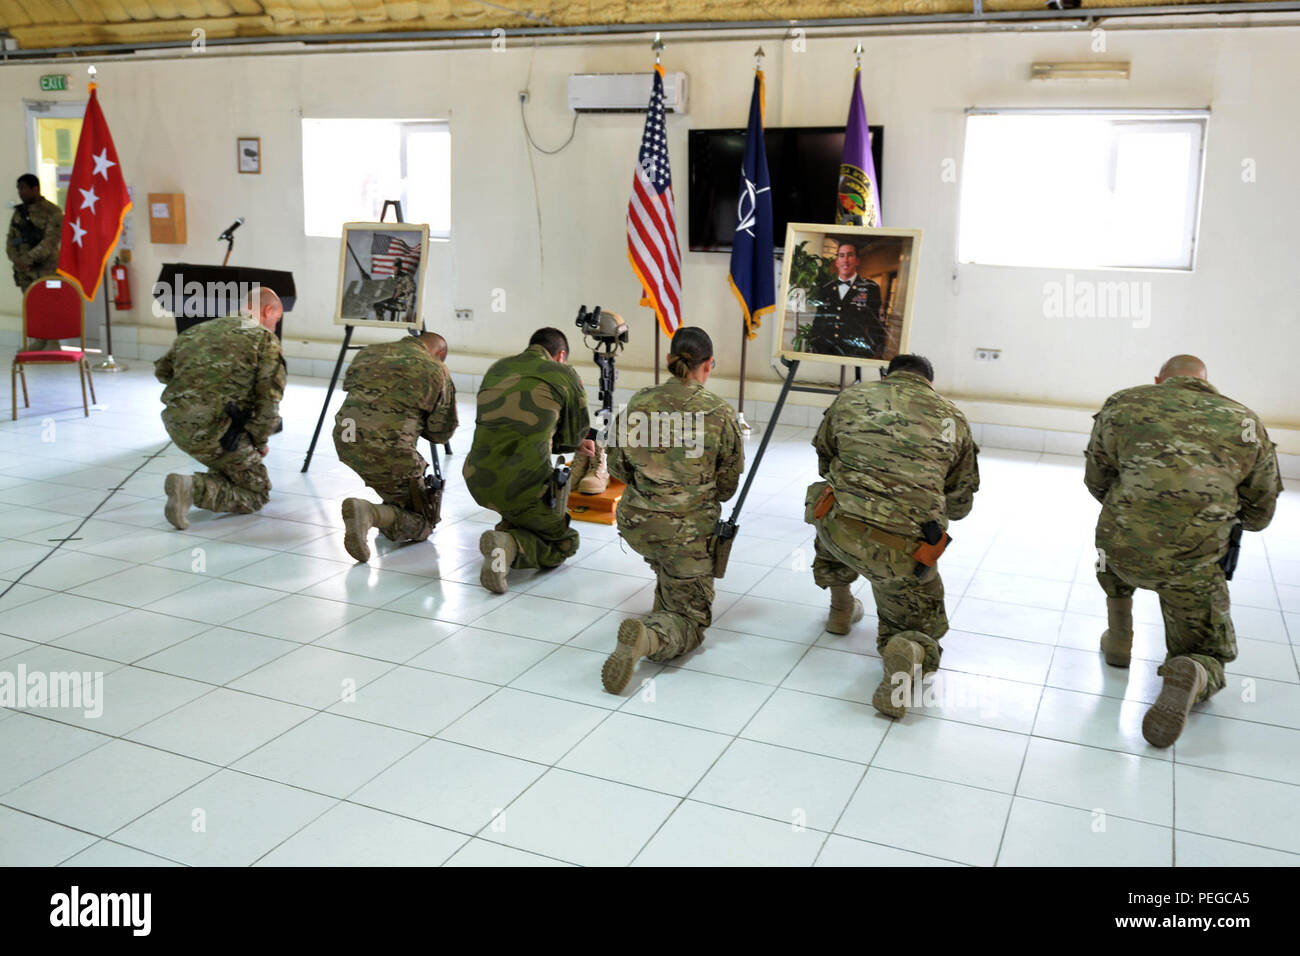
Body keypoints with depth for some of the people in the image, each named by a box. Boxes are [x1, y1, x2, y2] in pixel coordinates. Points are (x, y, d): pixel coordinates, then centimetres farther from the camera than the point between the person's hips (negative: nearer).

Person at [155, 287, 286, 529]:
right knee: (257, 494, 8)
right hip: (213, 432, -7)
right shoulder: (266, 340, -1)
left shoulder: (199, 329, 17)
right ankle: (194, 488, -14)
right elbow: (269, 402, -7)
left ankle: (218, 477, 28)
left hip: (175, 424, 7)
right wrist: (260, 442, 7)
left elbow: (162, 371, 23)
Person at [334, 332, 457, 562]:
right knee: (422, 523, 7)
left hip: (345, 441, 6)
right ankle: (369, 512, -19)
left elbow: (347, 385, 31)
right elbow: (441, 433, 6)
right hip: (388, 451, -6)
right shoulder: (437, 372, 5)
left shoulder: (370, 352, 18)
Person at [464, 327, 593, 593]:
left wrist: (575, 444, 33)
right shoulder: (565, 375, 1)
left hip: (478, 482, 6)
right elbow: (575, 434, 9)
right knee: (565, 543, 16)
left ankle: (509, 528, 16)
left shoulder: (496, 369, 17)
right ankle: (512, 545, -12)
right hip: (523, 486, -6)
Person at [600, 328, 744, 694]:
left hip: (636, 522, 5)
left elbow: (617, 465, 6)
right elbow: (727, 485, -1)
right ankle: (649, 638, -22)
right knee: (690, 619, 6)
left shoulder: (640, 402, -4)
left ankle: (664, 608, 38)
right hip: (688, 530, -4)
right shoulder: (720, 413, -10)